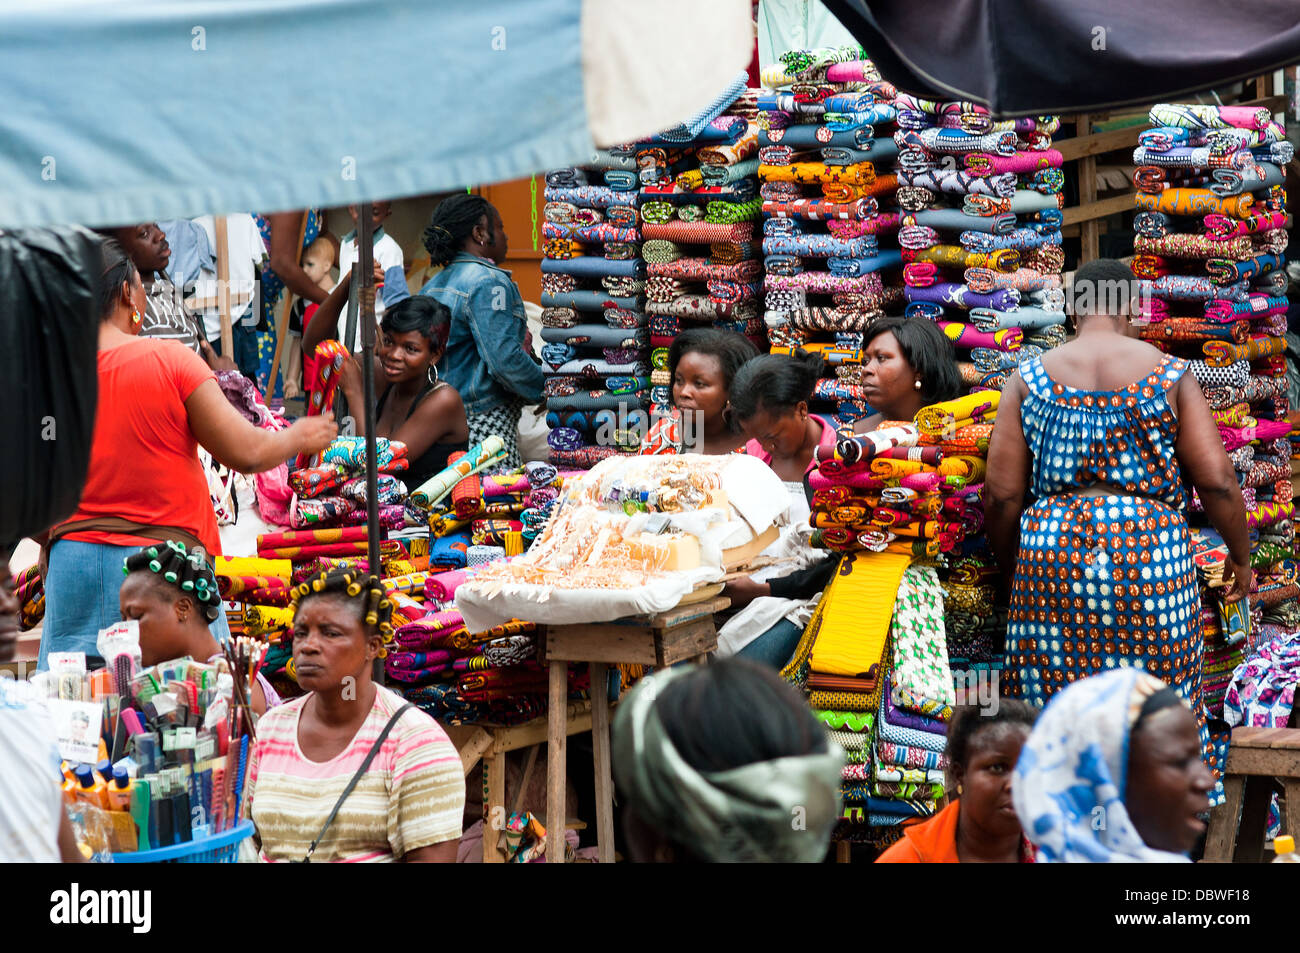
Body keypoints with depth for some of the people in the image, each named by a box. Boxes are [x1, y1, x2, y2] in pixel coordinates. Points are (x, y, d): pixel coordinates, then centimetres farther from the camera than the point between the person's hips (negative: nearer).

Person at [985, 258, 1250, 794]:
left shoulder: (1029, 380, 5)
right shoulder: (1168, 374, 2)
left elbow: (1001, 494, 3)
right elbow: (1217, 481, -1)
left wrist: (1008, 568, 18)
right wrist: (1240, 555, 14)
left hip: (1052, 549, 1)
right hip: (1148, 548, -1)